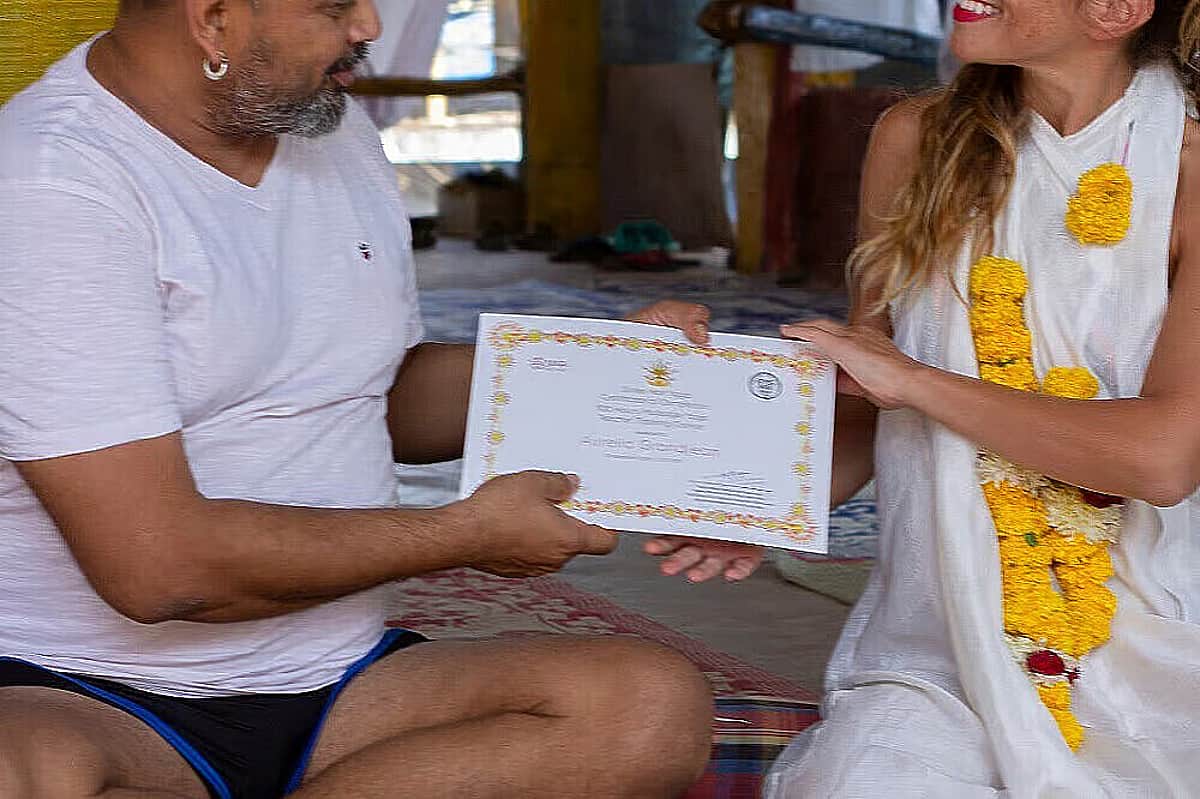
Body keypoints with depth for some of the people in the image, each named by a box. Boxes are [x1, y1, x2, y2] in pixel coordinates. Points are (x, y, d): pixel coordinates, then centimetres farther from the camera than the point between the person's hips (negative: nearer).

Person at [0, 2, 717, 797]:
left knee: (656, 705, -18)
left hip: (338, 686, 7)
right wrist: (469, 533, -10)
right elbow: (157, 566, -21)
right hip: (92, 700, -7)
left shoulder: (335, 129, 12)